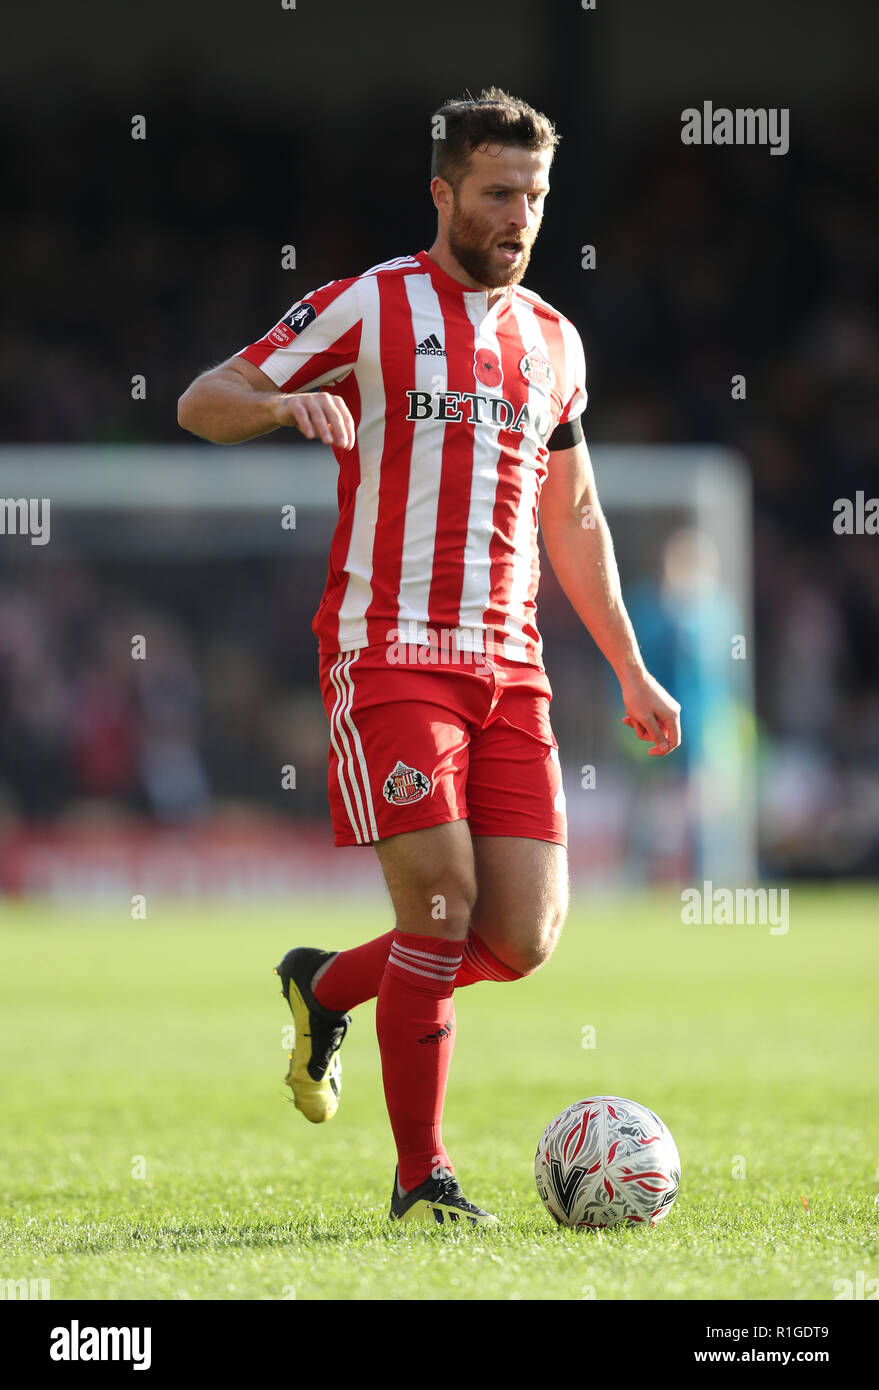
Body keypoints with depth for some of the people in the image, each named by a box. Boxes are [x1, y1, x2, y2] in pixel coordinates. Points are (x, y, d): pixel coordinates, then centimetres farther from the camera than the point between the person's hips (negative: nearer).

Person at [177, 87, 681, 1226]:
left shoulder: (552, 340, 16)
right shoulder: (368, 308, 0)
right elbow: (201, 404, 0)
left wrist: (631, 672, 24)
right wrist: (289, 403, -22)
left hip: (509, 668, 5)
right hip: (390, 653, -5)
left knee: (524, 938, -3)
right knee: (442, 906, -14)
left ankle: (328, 987, 25)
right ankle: (421, 1177, -1)